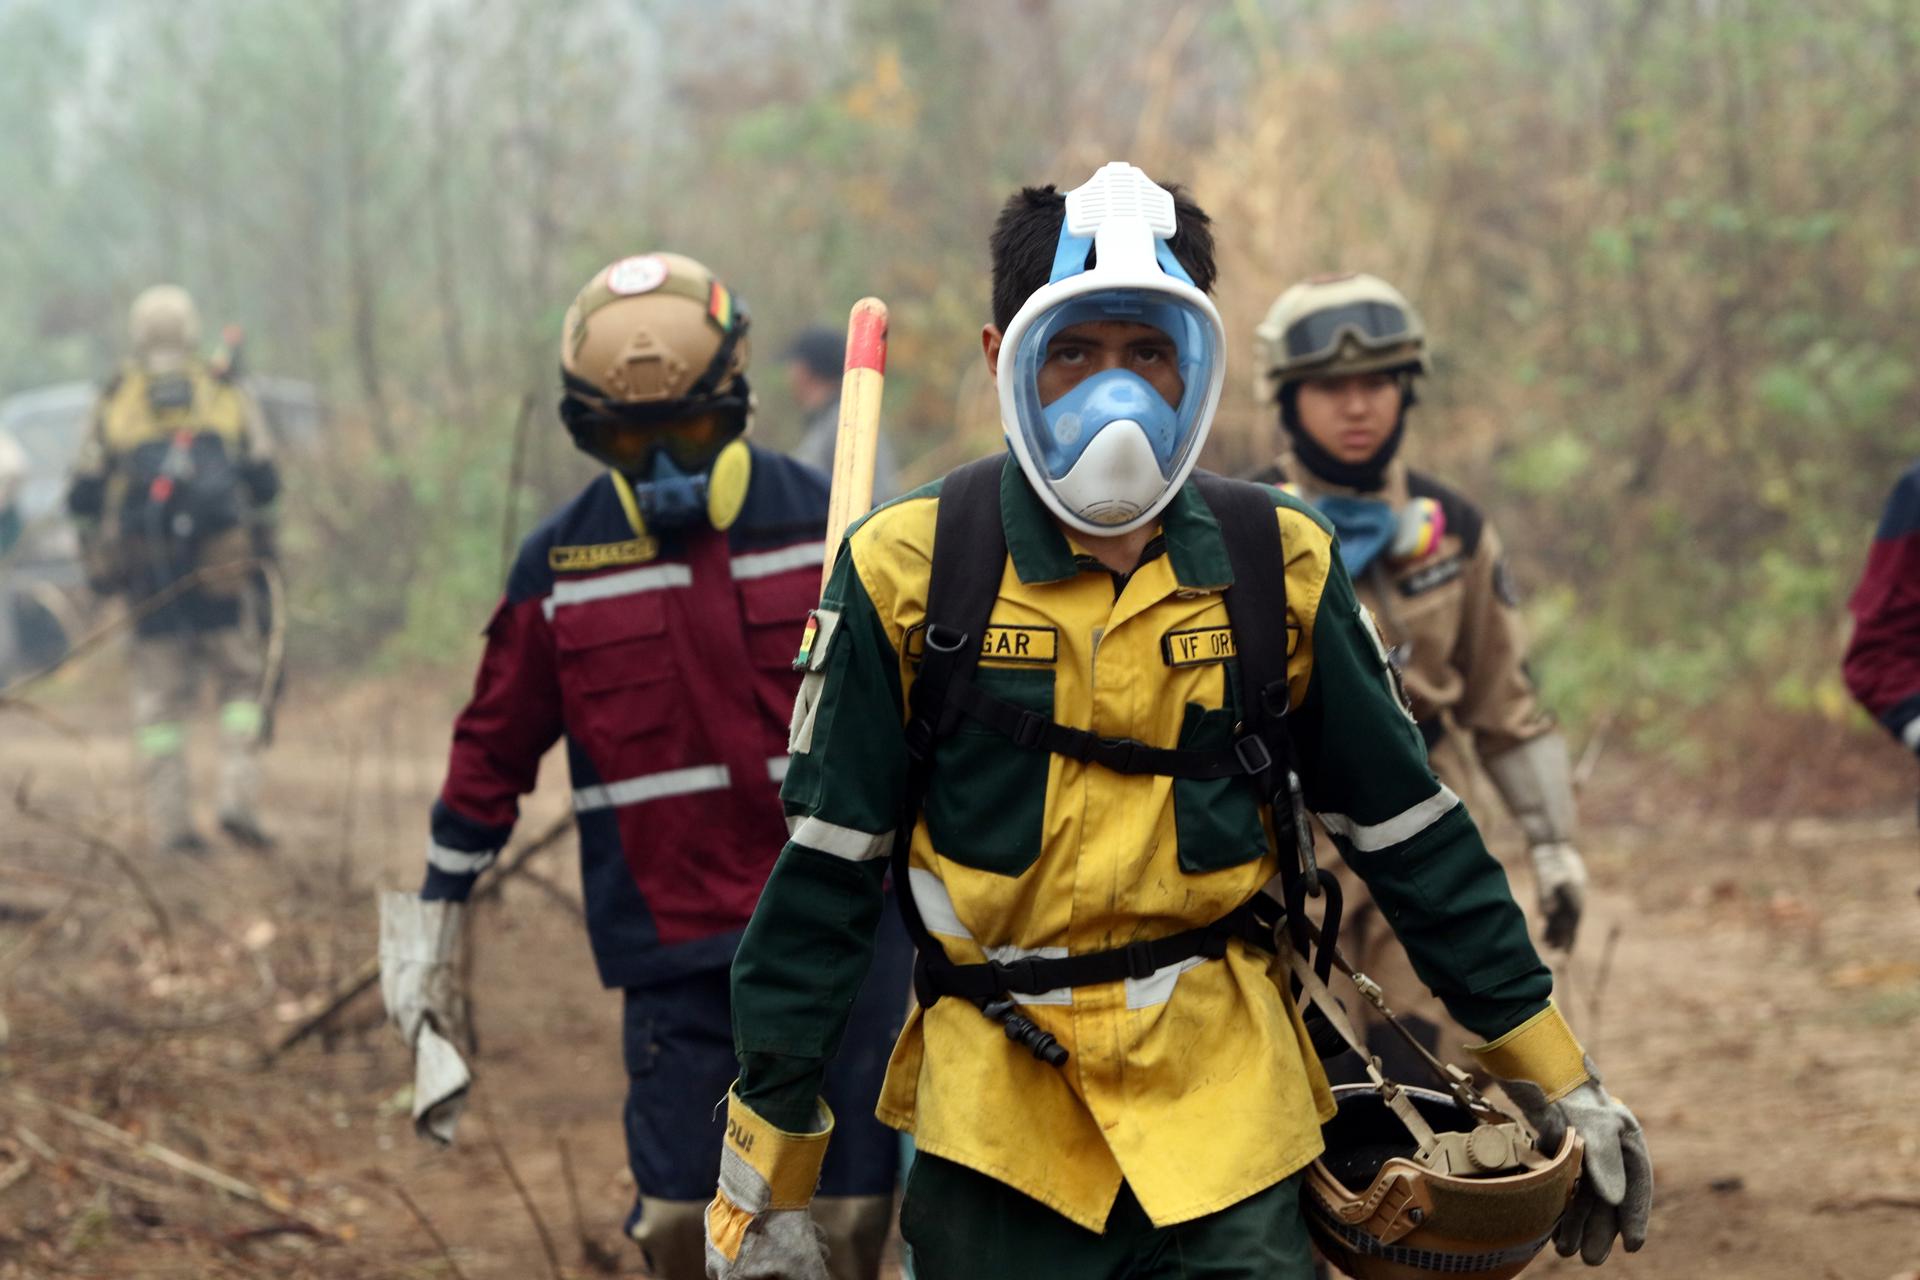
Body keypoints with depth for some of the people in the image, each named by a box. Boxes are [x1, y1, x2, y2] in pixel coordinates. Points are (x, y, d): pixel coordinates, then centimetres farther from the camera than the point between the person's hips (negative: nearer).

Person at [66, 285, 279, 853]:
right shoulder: (228, 395, 4)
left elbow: (83, 496, 3)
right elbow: (265, 480, 4)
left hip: (144, 567, 1)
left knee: (160, 695, 7)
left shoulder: (114, 401, 5)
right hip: (221, 566, -1)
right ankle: (238, 798, -3)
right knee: (242, 681, 11)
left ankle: (170, 822, 2)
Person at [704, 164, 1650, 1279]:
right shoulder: (912, 571, -5)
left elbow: (1413, 834, 10)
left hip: (1228, 1104, 1)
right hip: (997, 1119, -1)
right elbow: (825, 874, -1)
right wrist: (765, 1183, -1)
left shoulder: (1275, 567, 2)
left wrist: (1562, 1084, 10)